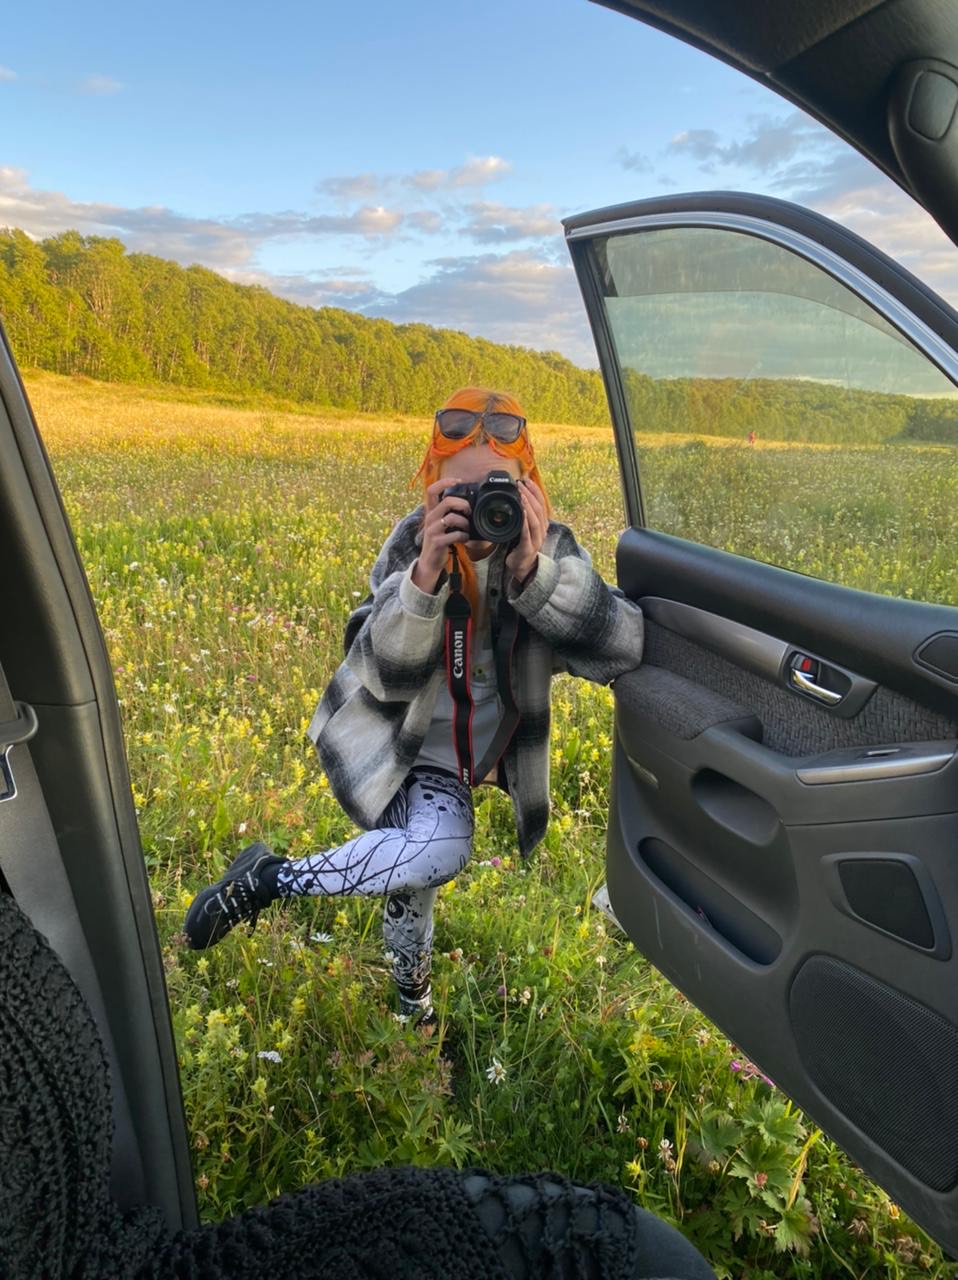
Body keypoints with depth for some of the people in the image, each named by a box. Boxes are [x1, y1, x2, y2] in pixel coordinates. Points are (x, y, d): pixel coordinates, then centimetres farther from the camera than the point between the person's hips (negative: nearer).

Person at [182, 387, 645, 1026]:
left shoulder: (550, 549, -15)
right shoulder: (413, 542, -16)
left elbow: (624, 649, -30)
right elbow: (386, 675, -24)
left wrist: (535, 570, -42)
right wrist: (424, 575, -39)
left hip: (465, 756, 3)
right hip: (393, 740, -2)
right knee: (437, 852, -25)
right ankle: (265, 877, -7)